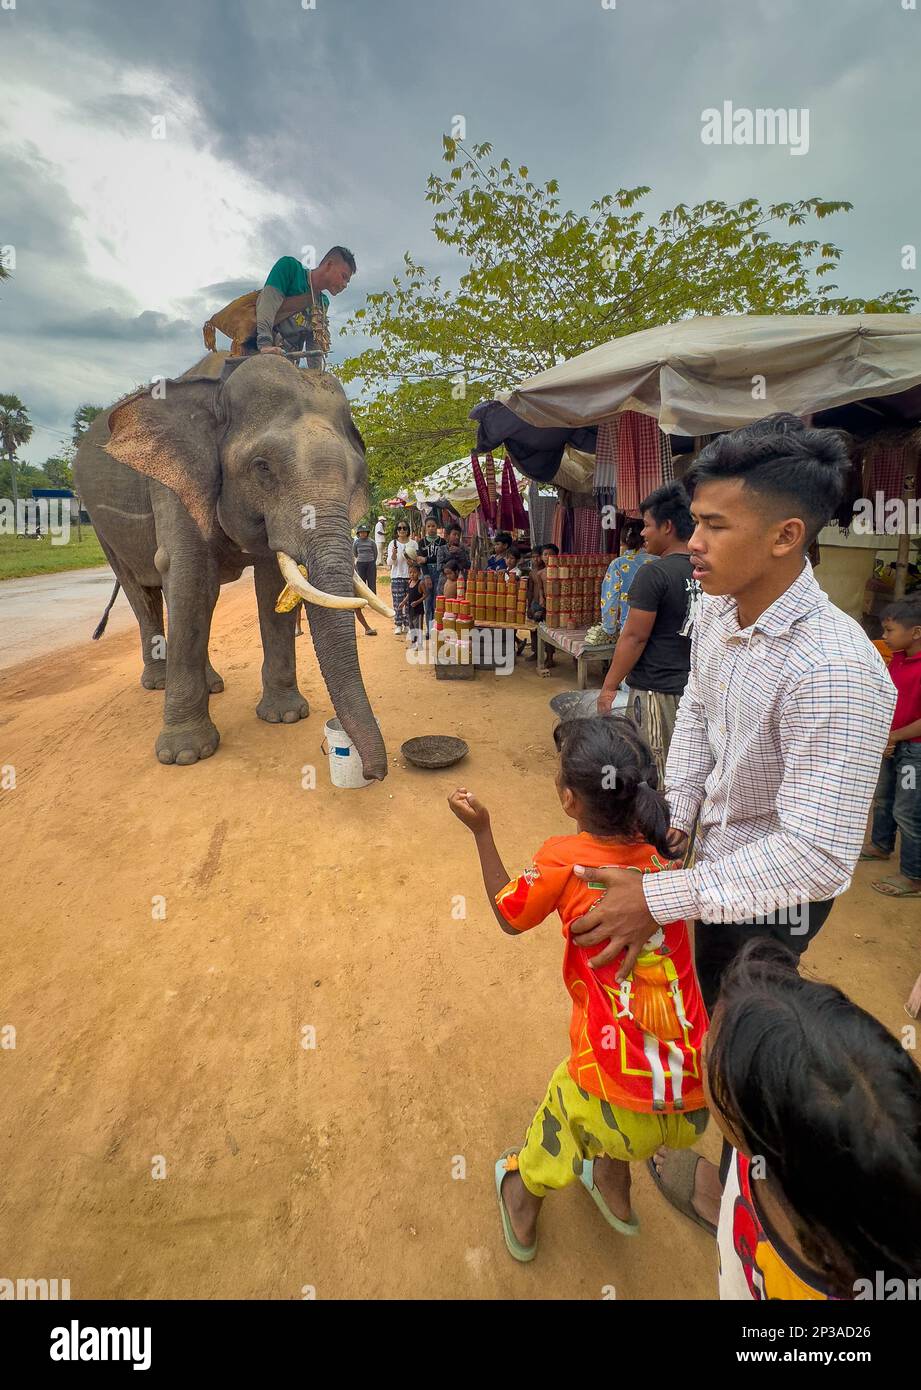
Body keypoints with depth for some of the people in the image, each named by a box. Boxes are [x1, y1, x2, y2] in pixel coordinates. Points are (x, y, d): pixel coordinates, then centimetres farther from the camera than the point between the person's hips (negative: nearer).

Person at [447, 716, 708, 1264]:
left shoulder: (562, 860, -15)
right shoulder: (665, 854, -4)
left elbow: (508, 916, 3)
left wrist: (481, 830, 7)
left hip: (618, 1097, -3)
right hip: (696, 1094, 4)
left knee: (556, 1130, 30)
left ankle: (524, 1207, 56)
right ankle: (615, 1189, 56)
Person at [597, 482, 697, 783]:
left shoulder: (654, 573, -14)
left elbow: (634, 637, -15)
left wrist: (609, 687, -7)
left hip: (656, 689, -7)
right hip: (693, 687, 7)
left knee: (654, 773, 4)